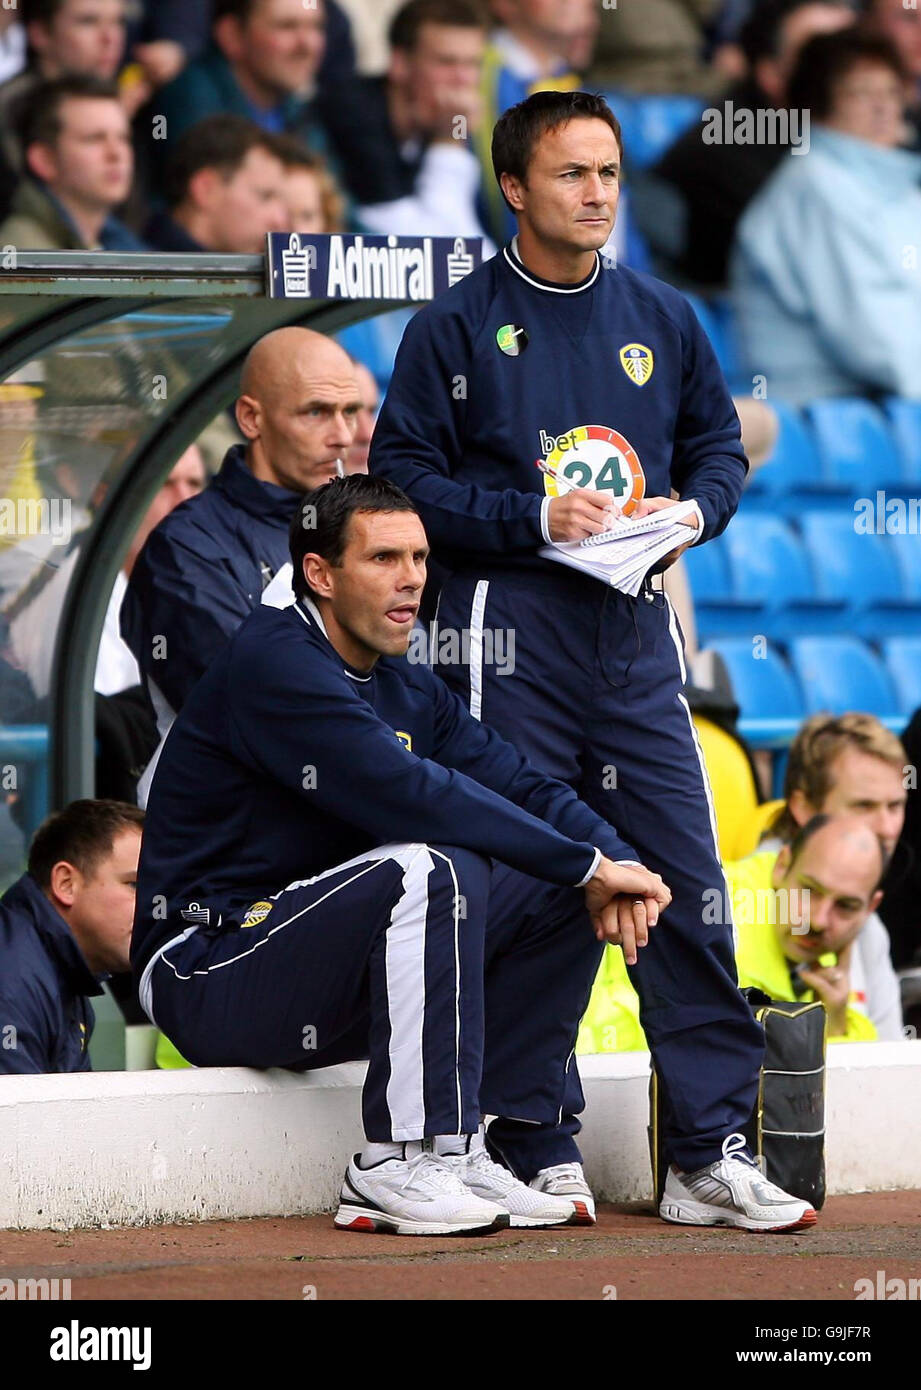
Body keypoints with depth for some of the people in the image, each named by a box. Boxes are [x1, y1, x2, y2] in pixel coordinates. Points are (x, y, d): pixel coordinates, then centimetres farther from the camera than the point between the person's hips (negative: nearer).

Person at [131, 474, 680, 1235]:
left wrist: (618, 861, -18)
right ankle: (402, 1164, -27)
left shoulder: (409, 691, 14)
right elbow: (409, 796, -26)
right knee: (431, 873, -31)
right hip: (210, 968, -9)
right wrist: (587, 865, -24)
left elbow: (521, 785, 4)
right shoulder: (273, 663, -16)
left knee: (564, 894, -1)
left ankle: (469, 1152, -7)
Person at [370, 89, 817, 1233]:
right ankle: (543, 1155, 0)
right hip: (510, 633, -4)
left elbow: (719, 443, 22)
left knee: (686, 883, -2)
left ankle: (710, 1151, 1)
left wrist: (694, 508, 0)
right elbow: (404, 475, -2)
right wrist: (534, 517, -12)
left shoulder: (661, 322, 14)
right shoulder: (457, 328, 2)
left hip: (635, 635, 4)